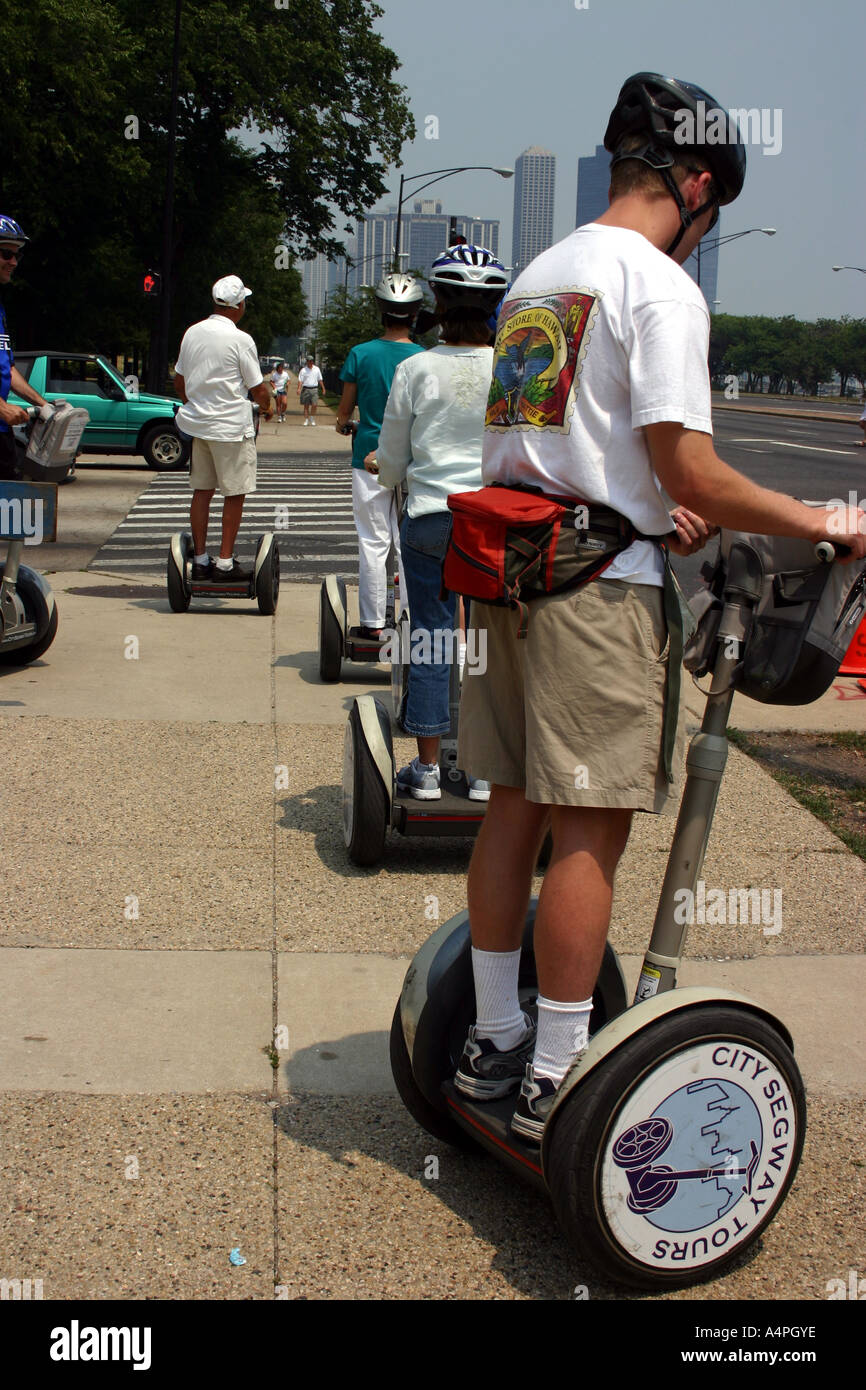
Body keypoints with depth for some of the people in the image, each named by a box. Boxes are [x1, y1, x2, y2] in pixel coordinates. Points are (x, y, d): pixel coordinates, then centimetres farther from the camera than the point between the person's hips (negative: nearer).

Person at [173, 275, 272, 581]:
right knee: (234, 494, 2)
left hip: (196, 423, 6)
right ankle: (225, 563, 2)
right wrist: (266, 406, 14)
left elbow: (179, 382, 14)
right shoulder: (240, 340, -12)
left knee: (201, 491, 11)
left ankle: (200, 560, 14)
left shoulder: (192, 333, 6)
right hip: (231, 426, -6)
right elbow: (257, 389, -8)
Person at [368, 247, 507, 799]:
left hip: (430, 518, 0)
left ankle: (428, 768, 13)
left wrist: (382, 467, 25)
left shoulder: (416, 369, -4)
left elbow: (392, 463, 2)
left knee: (431, 639, 7)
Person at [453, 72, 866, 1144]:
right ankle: (554, 1080, 7)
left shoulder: (535, 278, 17)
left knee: (514, 809, 14)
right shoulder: (660, 288, -9)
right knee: (590, 829, -1)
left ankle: (494, 1038, 25)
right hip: (597, 587, -8)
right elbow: (691, 471, -16)